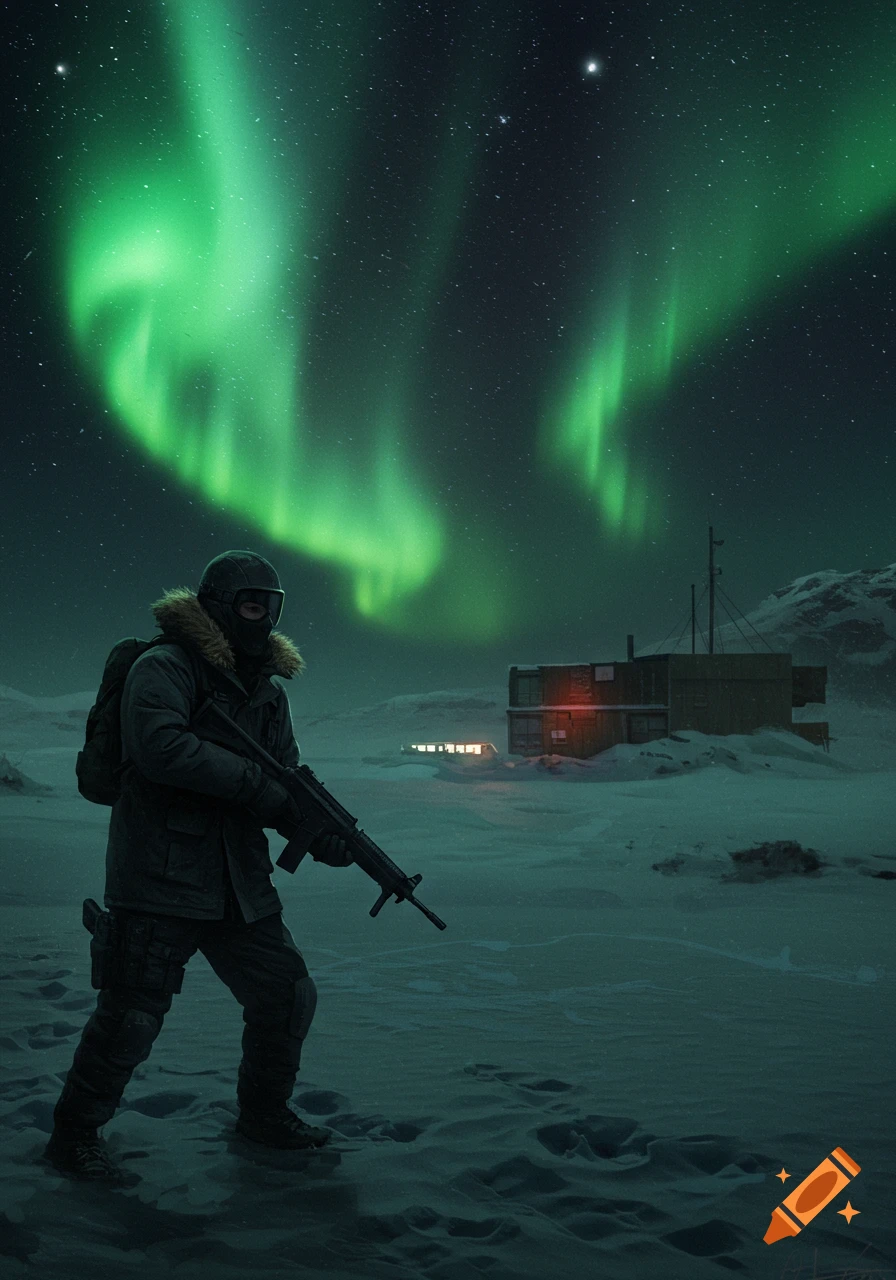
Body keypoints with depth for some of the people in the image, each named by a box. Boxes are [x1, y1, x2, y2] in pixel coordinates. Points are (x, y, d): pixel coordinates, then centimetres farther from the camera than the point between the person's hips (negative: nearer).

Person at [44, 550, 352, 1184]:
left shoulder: (269, 691, 15)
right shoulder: (164, 668, -10)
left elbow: (286, 781, 12)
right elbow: (161, 748, -26)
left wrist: (323, 833, -8)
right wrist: (255, 782, -25)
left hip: (240, 884, 8)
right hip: (160, 878, -8)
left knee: (289, 995, 12)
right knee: (132, 1017, -4)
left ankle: (264, 1112, 34)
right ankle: (75, 1135, 17)